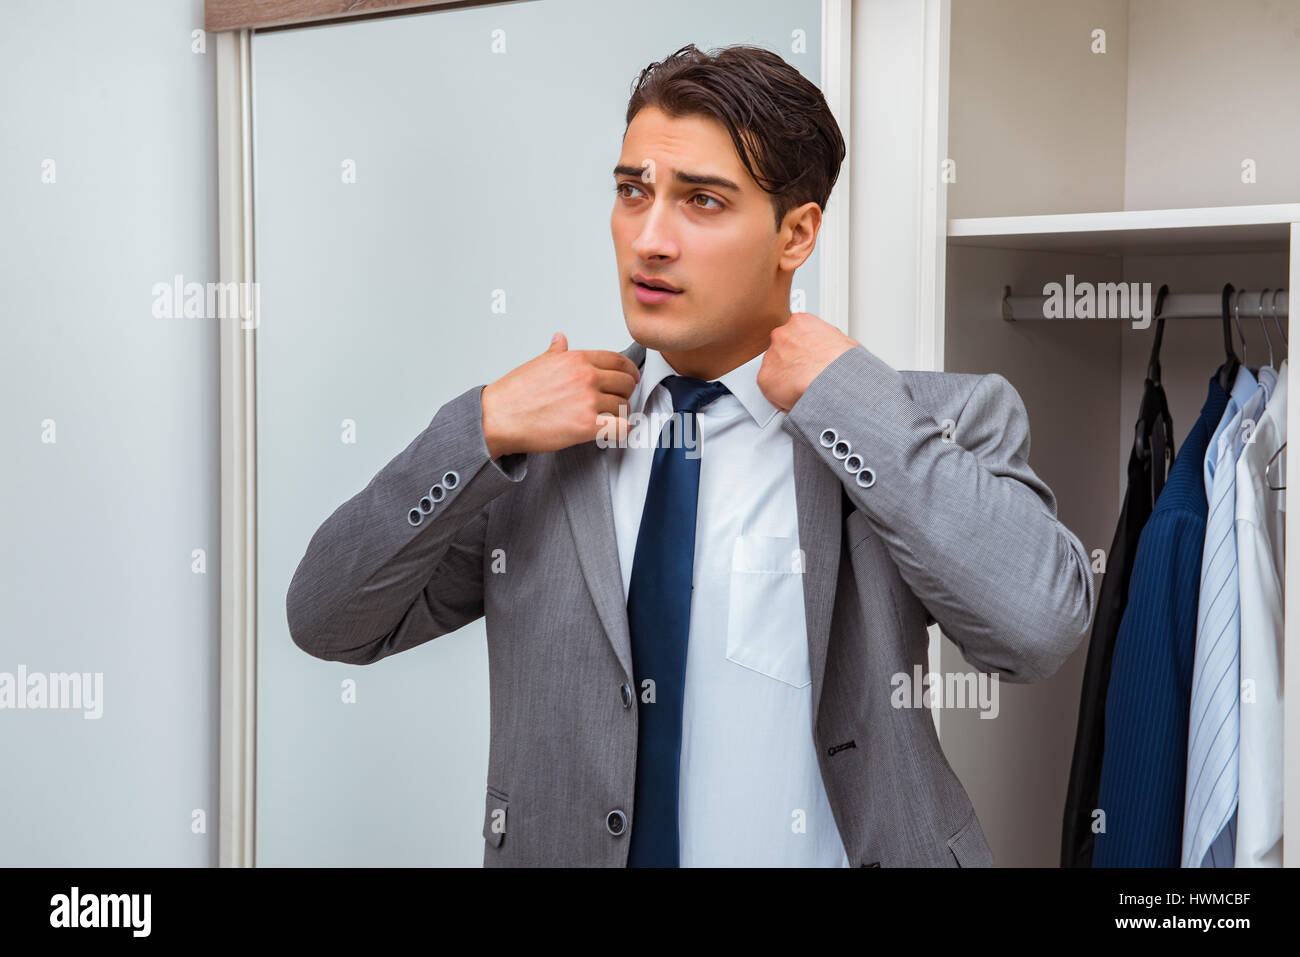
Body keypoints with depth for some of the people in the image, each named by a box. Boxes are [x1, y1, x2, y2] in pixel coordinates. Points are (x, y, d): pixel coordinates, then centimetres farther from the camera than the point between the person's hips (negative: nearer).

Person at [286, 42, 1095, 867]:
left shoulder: (943, 421, -11)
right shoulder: (531, 439, -3)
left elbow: (1041, 628, -27)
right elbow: (328, 622, -3)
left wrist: (846, 393, -21)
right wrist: (483, 431, -15)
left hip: (840, 846, -2)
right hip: (559, 845, 2)